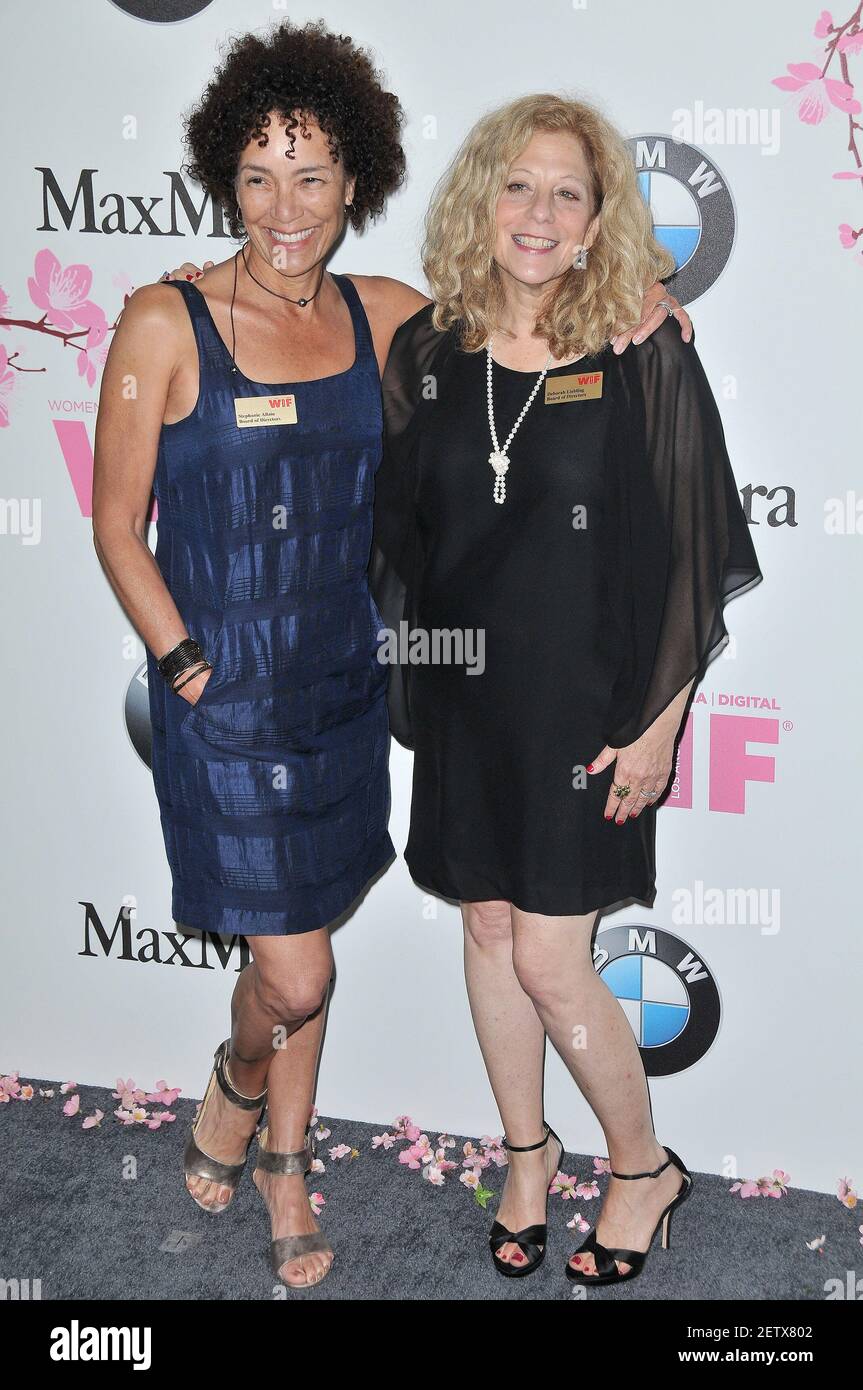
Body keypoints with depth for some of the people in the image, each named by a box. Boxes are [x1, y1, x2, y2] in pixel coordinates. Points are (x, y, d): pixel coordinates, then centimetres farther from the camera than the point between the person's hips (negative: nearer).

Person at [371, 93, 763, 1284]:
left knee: (548, 962, -1)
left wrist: (659, 724, -10)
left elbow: (689, 557, -8)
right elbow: (397, 538, 10)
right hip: (465, 697, 4)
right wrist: (409, 682, 9)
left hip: (586, 706, -4)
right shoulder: (426, 352, 2)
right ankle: (528, 1155, 36)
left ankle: (645, 1168, 25)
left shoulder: (644, 358, -10)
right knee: (488, 929, 14)